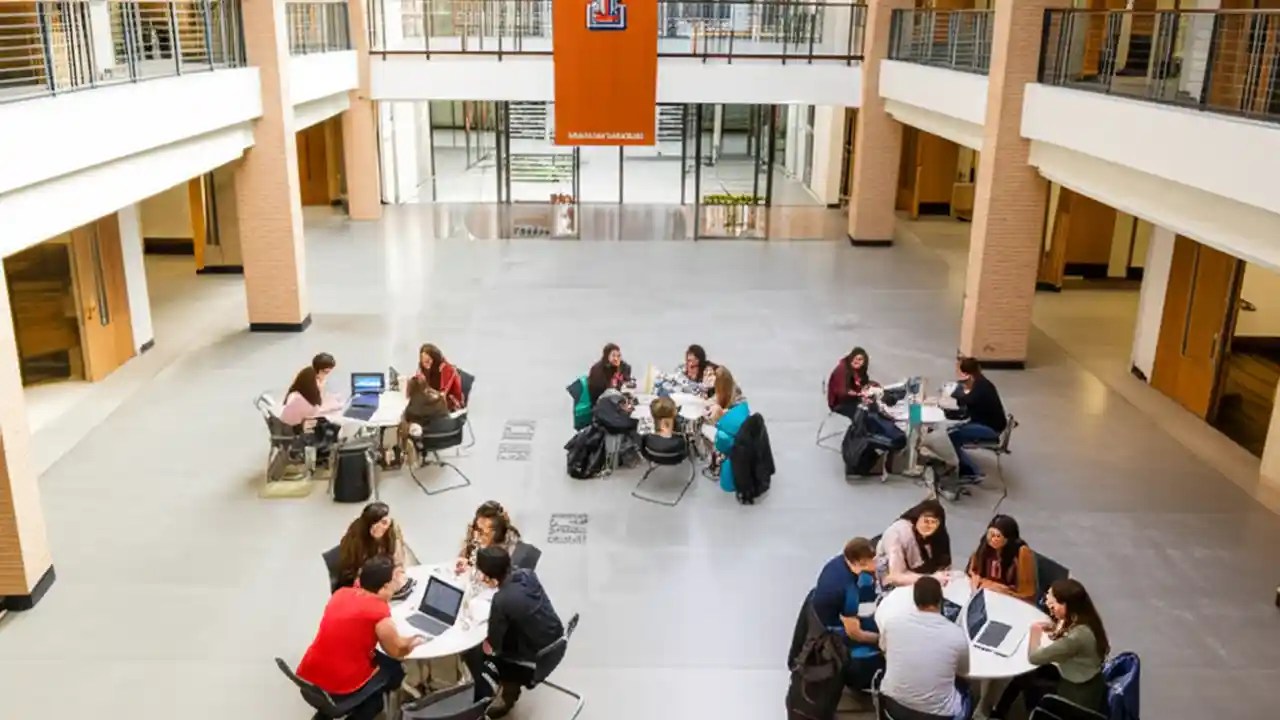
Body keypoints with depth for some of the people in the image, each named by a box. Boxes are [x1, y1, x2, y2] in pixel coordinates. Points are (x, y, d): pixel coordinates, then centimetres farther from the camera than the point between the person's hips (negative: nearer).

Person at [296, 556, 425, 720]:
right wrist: (416, 640, 15)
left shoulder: (342, 593, 1)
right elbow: (397, 652, -1)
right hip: (340, 689, -7)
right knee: (395, 670, 18)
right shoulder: (380, 614, -18)